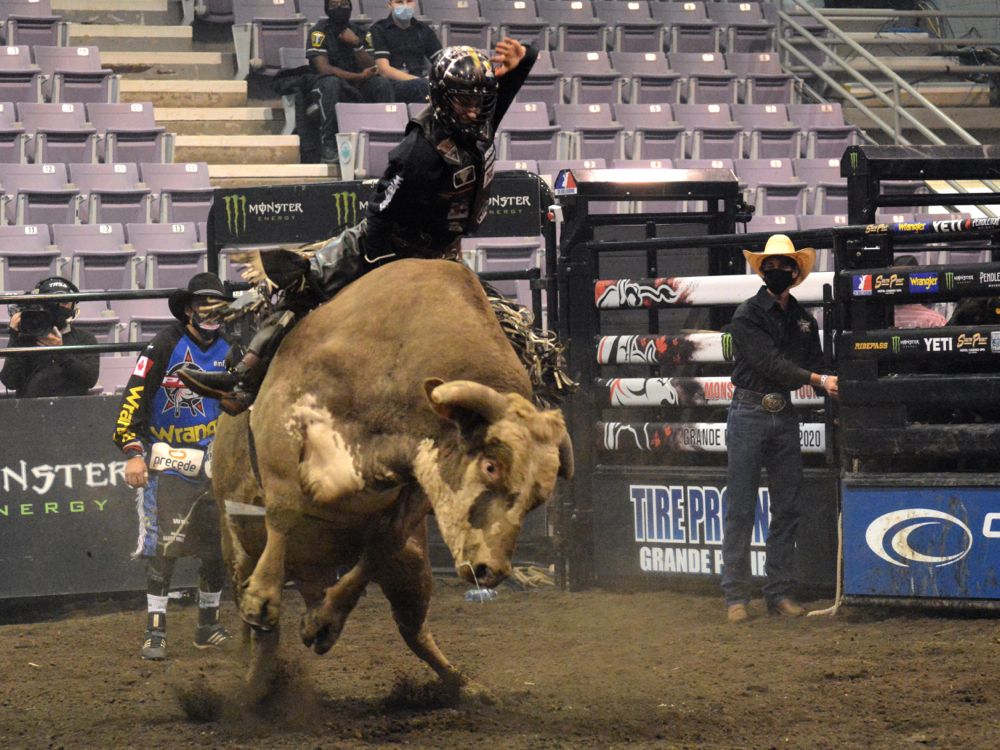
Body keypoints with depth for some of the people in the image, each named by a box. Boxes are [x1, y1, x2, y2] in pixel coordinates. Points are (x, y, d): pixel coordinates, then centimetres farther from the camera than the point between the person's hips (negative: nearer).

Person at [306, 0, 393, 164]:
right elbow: (323, 68, -16)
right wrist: (360, 76, -16)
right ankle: (327, 144, -36)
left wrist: (357, 44, -14)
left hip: (356, 88, 4)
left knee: (383, 84, -21)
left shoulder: (358, 32, 9)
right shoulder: (319, 32, -5)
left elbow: (370, 69, 1)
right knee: (331, 82, -38)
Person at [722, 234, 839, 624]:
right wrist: (819, 379, -21)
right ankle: (735, 595, -2)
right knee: (740, 508, -4)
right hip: (749, 413, -5)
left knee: (787, 508, 6)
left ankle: (779, 592, 11)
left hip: (785, 416, 6)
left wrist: (832, 388, -11)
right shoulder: (747, 316, -6)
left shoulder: (803, 320, 11)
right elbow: (770, 364, -16)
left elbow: (815, 366, 10)